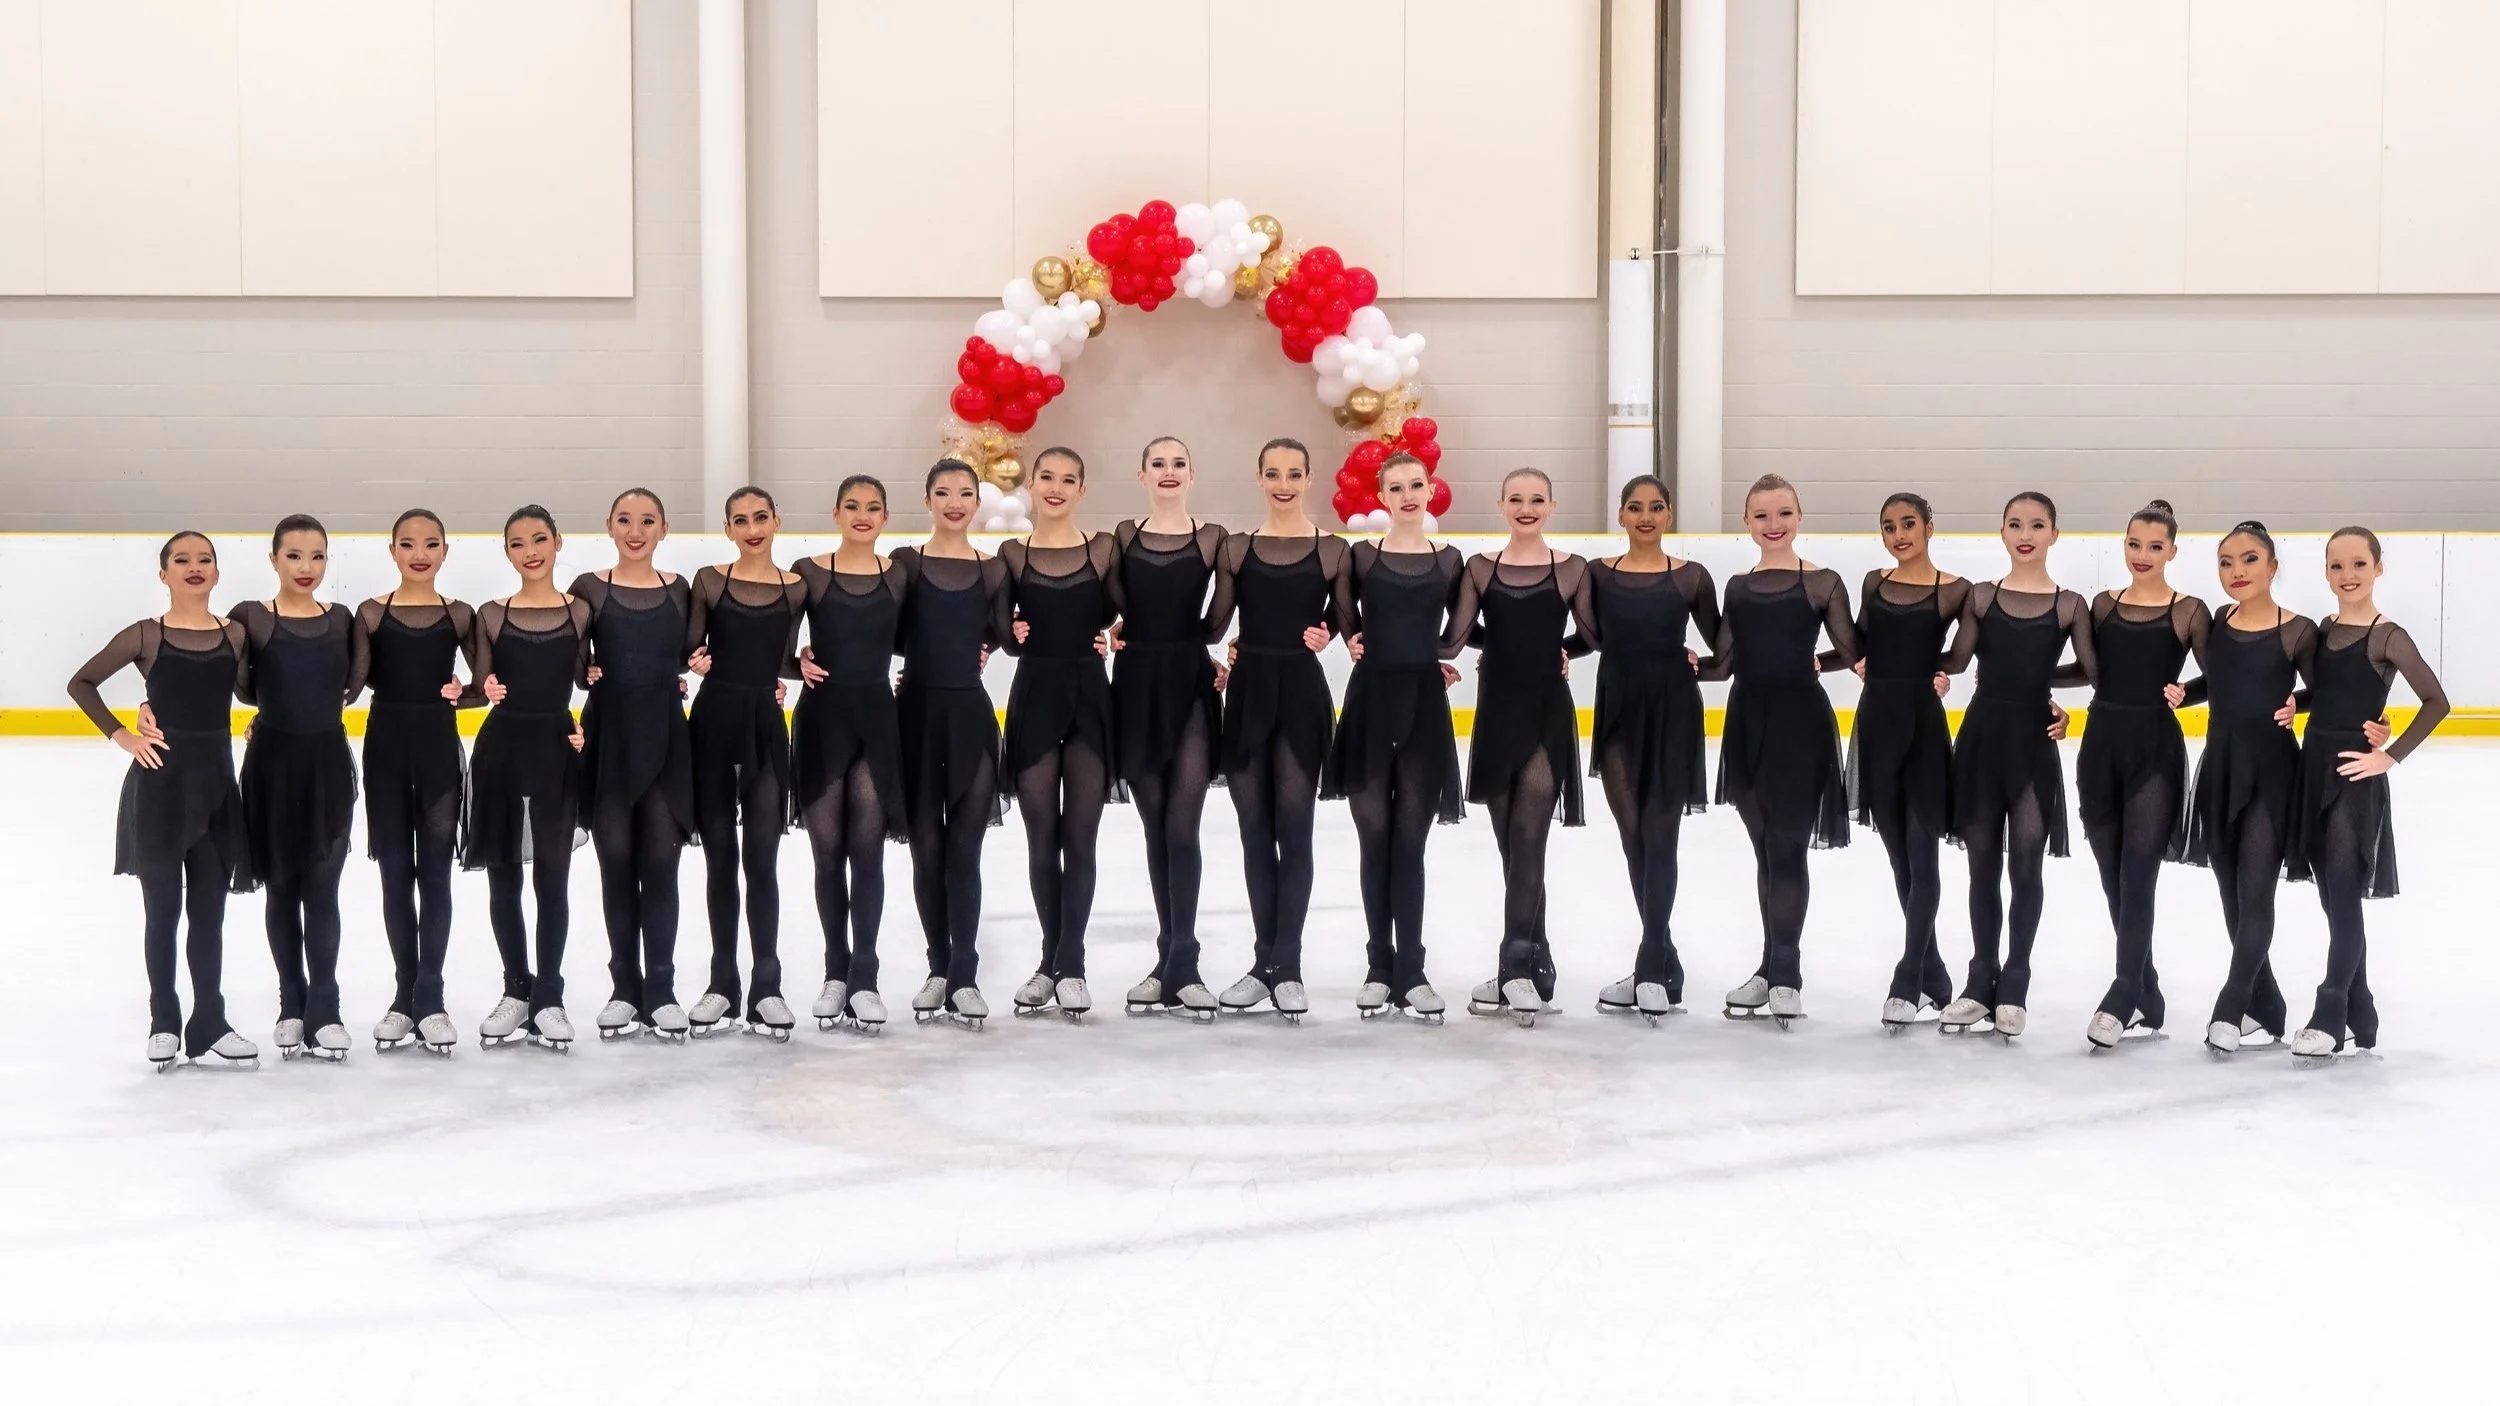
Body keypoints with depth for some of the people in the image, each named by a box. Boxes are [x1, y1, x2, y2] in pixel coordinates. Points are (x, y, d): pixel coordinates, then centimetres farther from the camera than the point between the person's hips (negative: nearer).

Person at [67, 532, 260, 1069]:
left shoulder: (235, 635, 2)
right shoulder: (147, 636, -4)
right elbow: (82, 683, 2)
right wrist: (120, 735, -6)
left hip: (216, 782, 2)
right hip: (161, 782, -2)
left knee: (209, 912, 6)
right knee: (163, 909, 6)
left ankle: (208, 1027, 12)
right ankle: (164, 1023, 17)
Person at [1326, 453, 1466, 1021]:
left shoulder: (1449, 562, 6)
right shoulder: (1360, 557, 3)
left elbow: (1457, 629, 14)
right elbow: (1343, 617, 11)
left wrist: (1447, 660, 0)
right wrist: (1353, 640, -6)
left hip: (1425, 704, 0)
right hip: (1371, 699, 0)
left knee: (1410, 842, 2)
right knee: (1375, 840, 4)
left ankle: (1411, 970, 4)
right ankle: (1379, 966, 11)